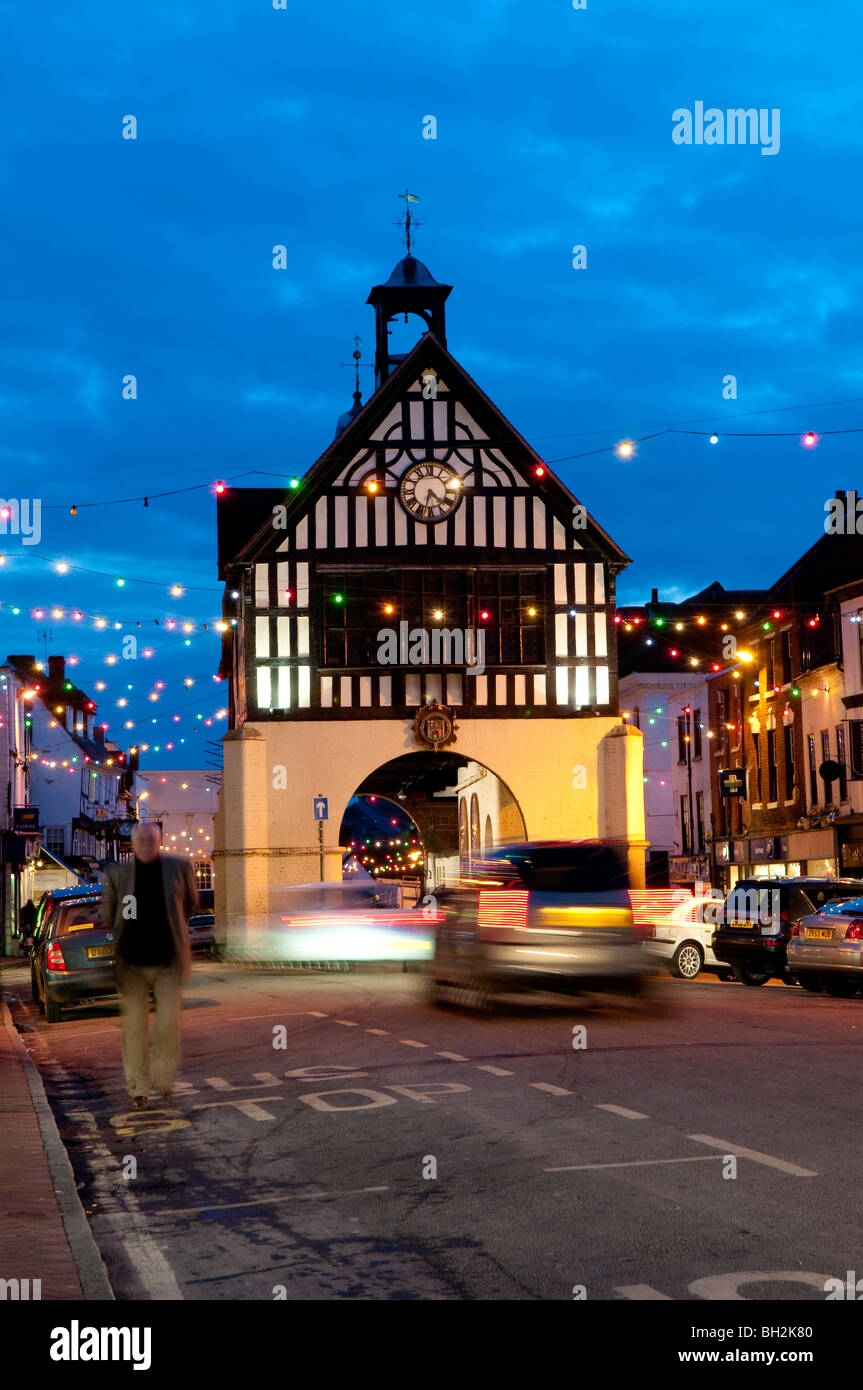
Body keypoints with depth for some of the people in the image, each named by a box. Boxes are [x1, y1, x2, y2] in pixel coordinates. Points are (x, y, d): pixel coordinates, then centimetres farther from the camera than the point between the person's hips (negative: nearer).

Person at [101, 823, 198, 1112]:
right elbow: (107, 918, 7)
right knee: (134, 1028, 2)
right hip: (132, 965, 0)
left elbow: (191, 903, 15)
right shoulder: (117, 873, -3)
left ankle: (164, 1083, 13)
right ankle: (138, 1090, 13)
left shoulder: (178, 867, -1)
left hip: (168, 964, 0)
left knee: (168, 1024, -6)